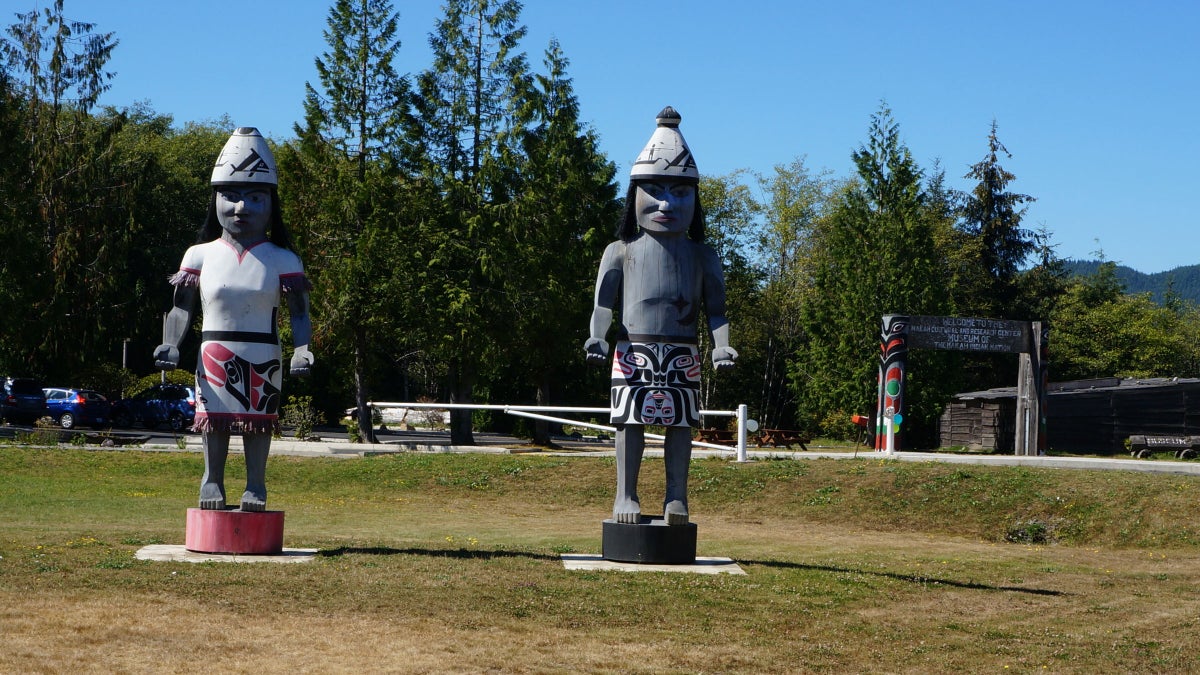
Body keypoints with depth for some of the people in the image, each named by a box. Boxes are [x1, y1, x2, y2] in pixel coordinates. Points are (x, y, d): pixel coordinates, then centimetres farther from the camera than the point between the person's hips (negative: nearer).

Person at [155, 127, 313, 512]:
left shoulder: (282, 260, 2)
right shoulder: (200, 256, 6)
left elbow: (299, 313, -3)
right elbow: (182, 308, 4)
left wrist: (302, 350, -20)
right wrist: (170, 345, -12)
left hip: (262, 360, -1)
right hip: (214, 356, 1)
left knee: (258, 420, 2)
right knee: (215, 421, 5)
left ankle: (255, 484, 10)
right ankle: (212, 481, 16)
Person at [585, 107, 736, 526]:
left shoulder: (700, 255, 13)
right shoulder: (622, 251, 10)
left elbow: (716, 308, 7)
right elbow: (604, 303, 2)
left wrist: (722, 346, -9)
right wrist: (597, 337, -15)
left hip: (681, 354, 1)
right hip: (634, 350, -1)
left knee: (681, 423, -1)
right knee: (631, 421, -3)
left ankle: (677, 496, 4)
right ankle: (626, 495, 3)